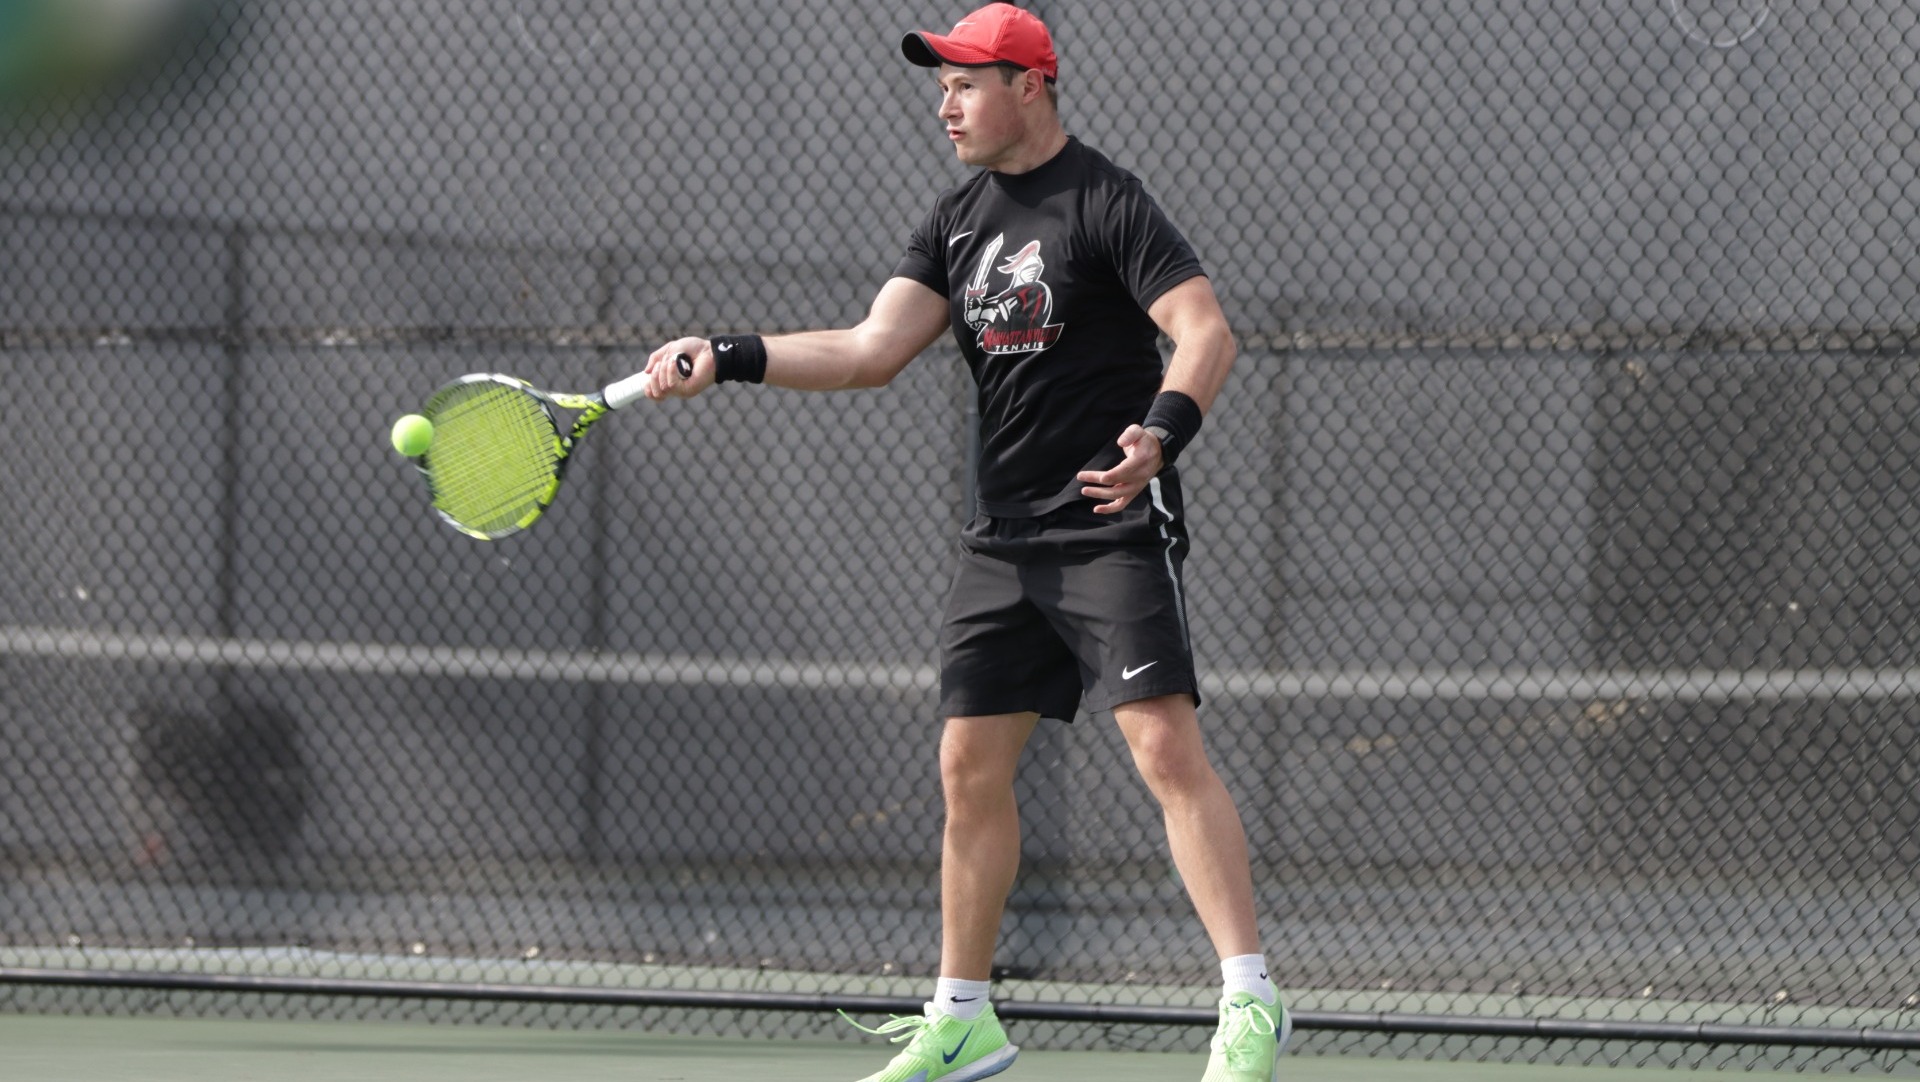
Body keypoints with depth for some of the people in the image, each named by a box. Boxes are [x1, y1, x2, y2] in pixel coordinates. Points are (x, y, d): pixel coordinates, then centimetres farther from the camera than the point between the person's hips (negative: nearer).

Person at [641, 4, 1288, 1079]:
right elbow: (872, 349, 6)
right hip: (1003, 537, 8)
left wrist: (1162, 432, -35)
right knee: (971, 768, 7)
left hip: (1113, 527, -8)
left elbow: (1207, 328, -17)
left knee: (1168, 747, -17)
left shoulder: (1106, 203, -9)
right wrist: (727, 358, -4)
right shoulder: (959, 221, 12)